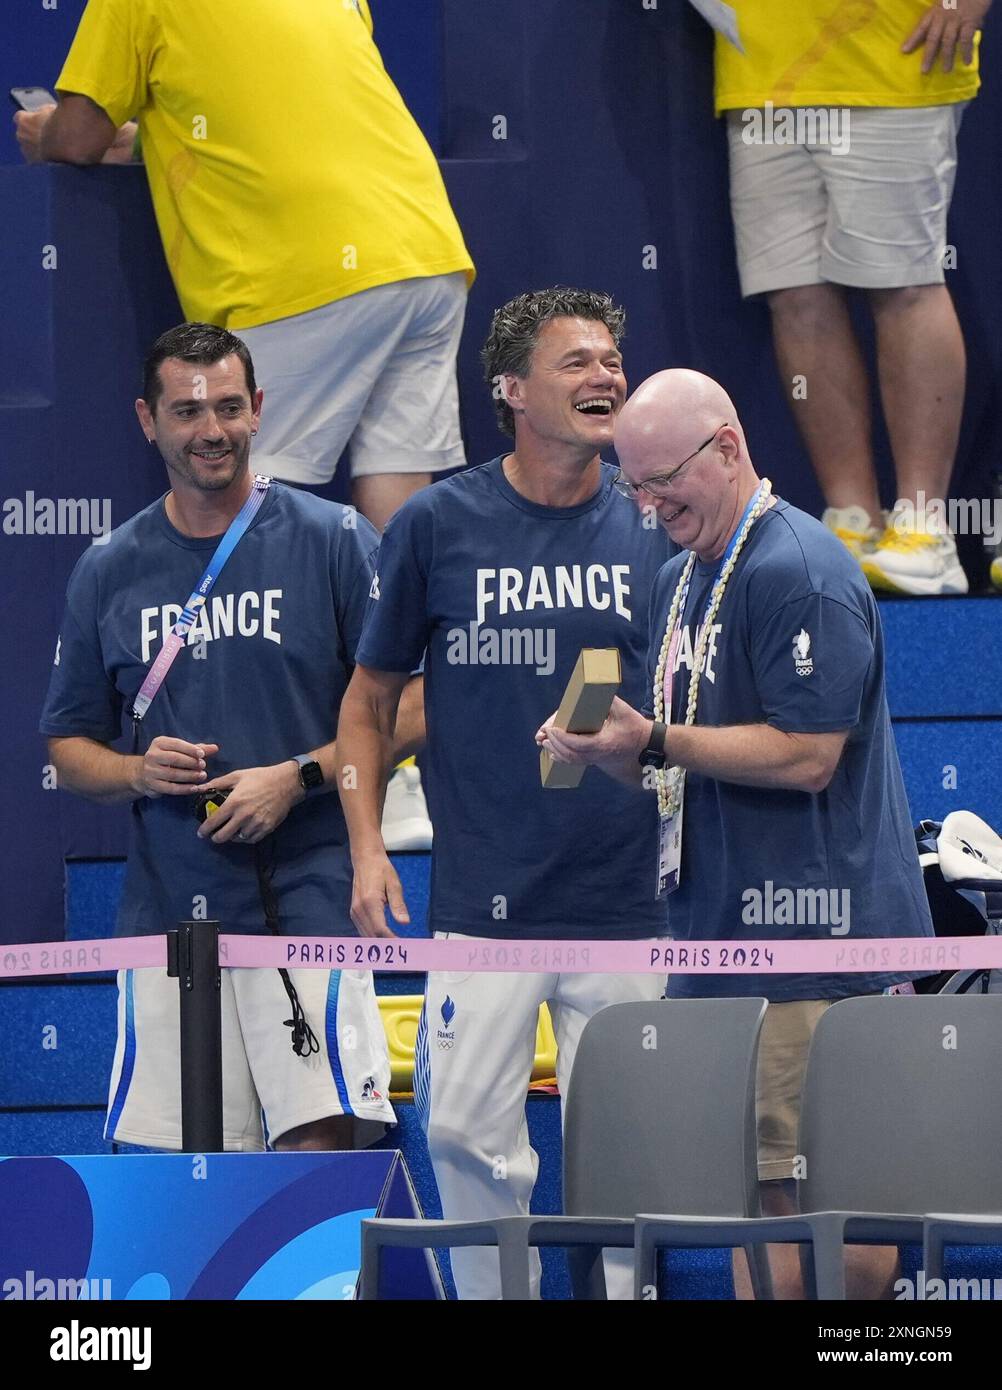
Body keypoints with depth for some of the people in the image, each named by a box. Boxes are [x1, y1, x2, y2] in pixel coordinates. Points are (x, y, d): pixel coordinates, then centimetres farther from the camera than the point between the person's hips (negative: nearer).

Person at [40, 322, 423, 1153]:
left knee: (320, 1141, -14)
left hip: (306, 897, -3)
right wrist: (137, 772, -4)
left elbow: (413, 708, 0)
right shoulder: (109, 573, 11)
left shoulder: (335, 543, 2)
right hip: (167, 912, 3)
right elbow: (70, 749, 17)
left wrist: (298, 776, -12)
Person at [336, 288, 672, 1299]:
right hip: (481, 902, -1)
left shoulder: (656, 530, 6)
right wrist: (367, 846, 0)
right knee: (466, 1132, -3)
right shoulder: (436, 525, 2)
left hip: (623, 904, 1)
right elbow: (370, 698, 10)